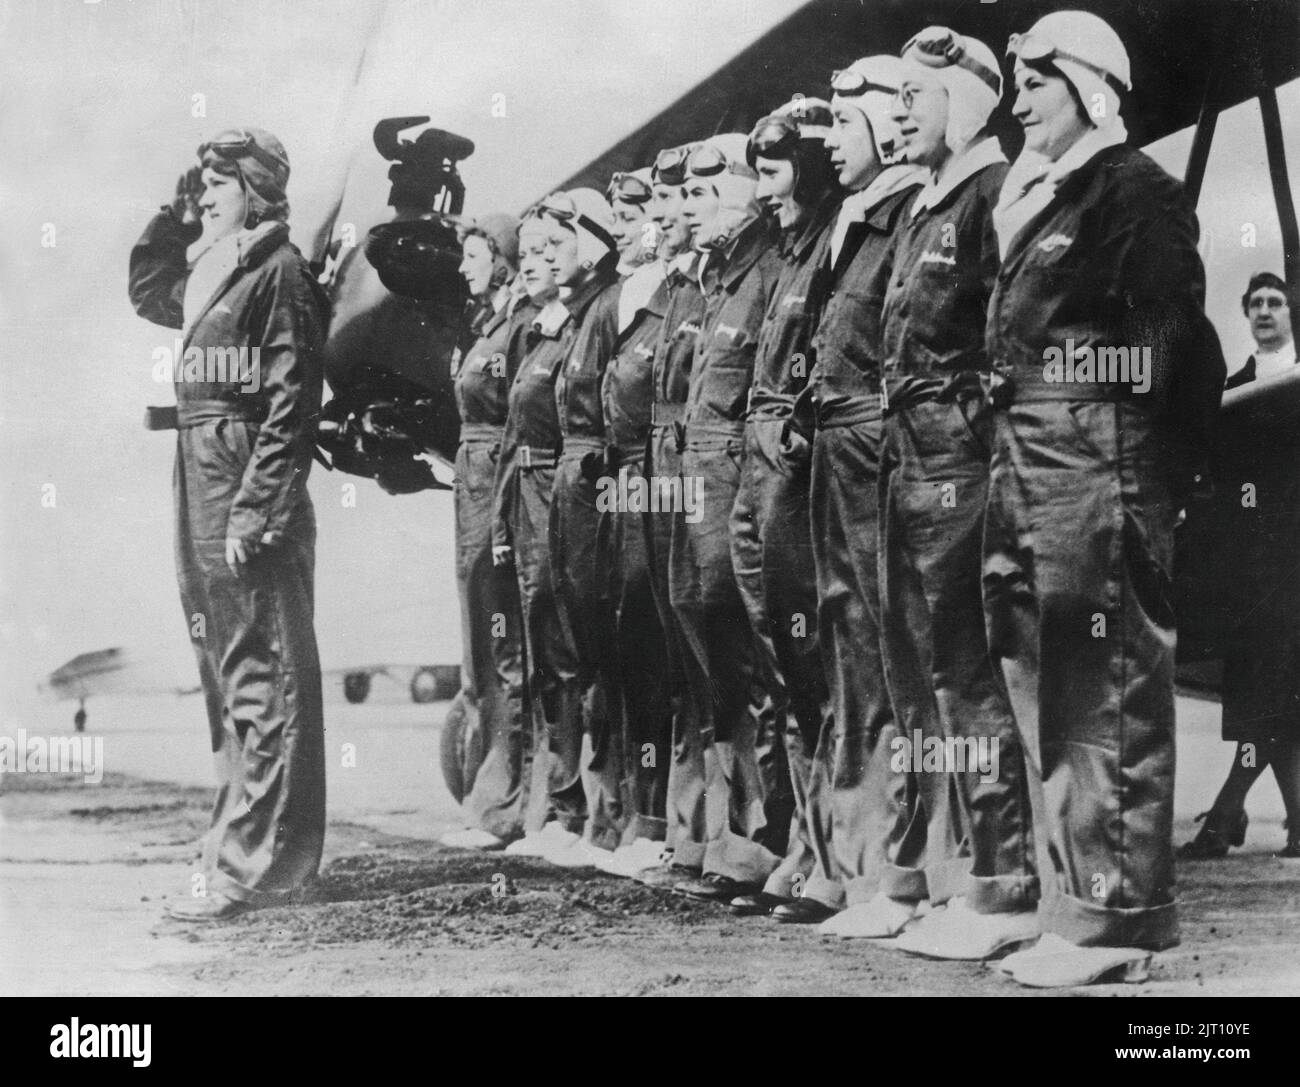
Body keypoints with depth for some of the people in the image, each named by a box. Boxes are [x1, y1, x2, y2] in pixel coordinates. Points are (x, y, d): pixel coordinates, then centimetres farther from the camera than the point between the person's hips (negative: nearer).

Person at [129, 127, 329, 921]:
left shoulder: (280, 274, -11)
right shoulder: (212, 274, 15)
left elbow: (291, 407, -17)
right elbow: (147, 292, 36)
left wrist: (253, 512, -22)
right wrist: (174, 220, 20)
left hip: (253, 496, -10)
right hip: (202, 489, 10)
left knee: (263, 680, -6)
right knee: (227, 673, 15)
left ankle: (254, 866, -3)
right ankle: (241, 836, 26)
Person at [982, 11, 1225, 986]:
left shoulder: (1138, 191, -4)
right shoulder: (1031, 200, 21)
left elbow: (1175, 338, -12)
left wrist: (1159, 468, -17)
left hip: (1101, 459, -9)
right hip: (1026, 464, 9)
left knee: (1105, 693, -7)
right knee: (1046, 691, 11)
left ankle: (1119, 917, -1)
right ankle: (1076, 904, 19)